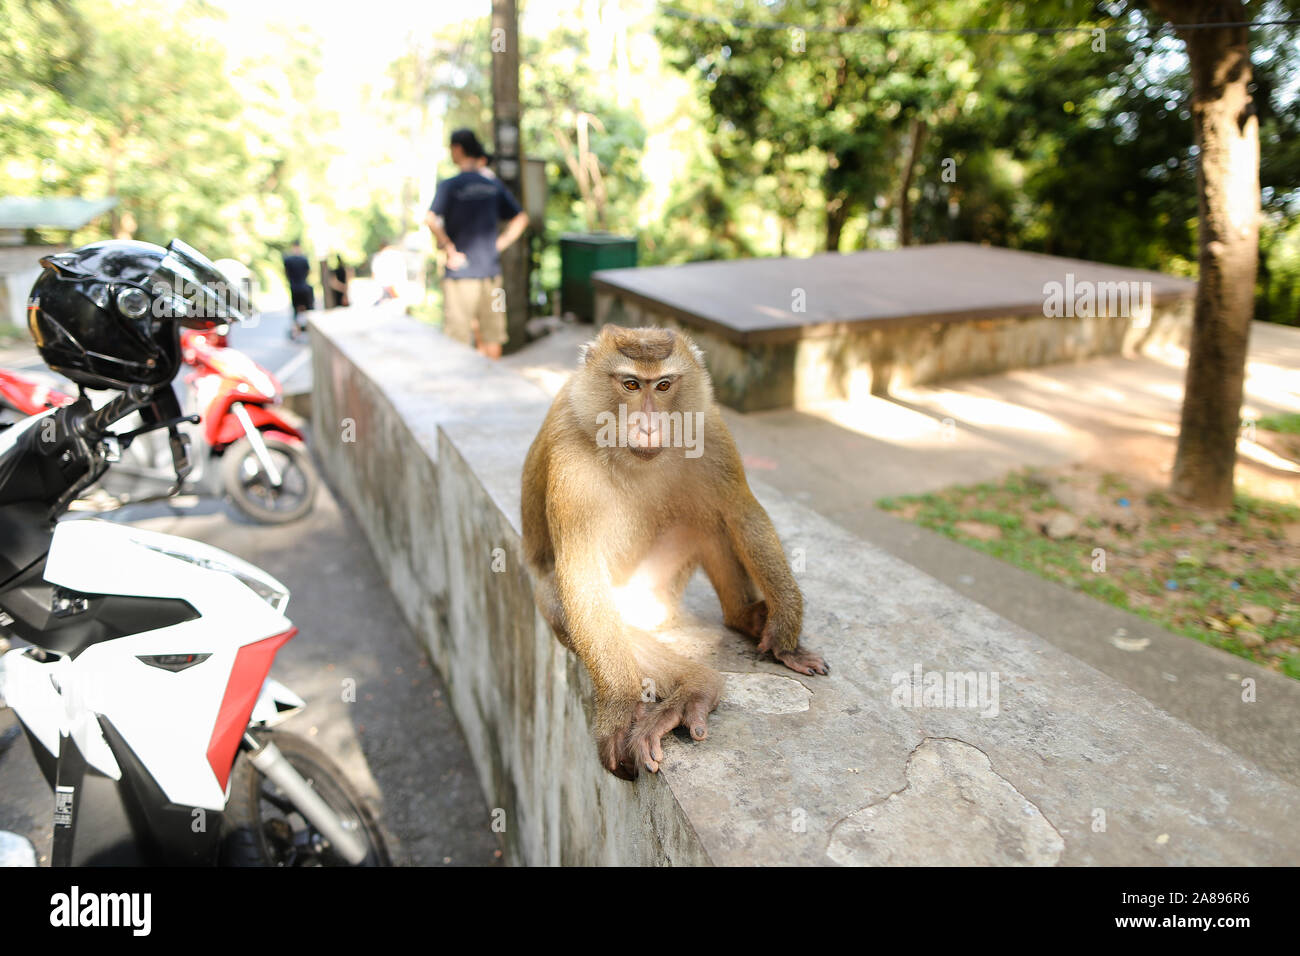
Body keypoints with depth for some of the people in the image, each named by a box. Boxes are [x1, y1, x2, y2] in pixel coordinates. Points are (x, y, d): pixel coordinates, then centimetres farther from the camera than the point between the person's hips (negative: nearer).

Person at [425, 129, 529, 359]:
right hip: (491, 271, 5)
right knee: (491, 335, 13)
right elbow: (520, 218, 11)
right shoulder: (493, 184, 6)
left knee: (458, 340, 2)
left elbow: (431, 220, -23)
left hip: (461, 272, -5)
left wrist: (450, 250, -15)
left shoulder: (450, 185, -8)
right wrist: (499, 245, 8)